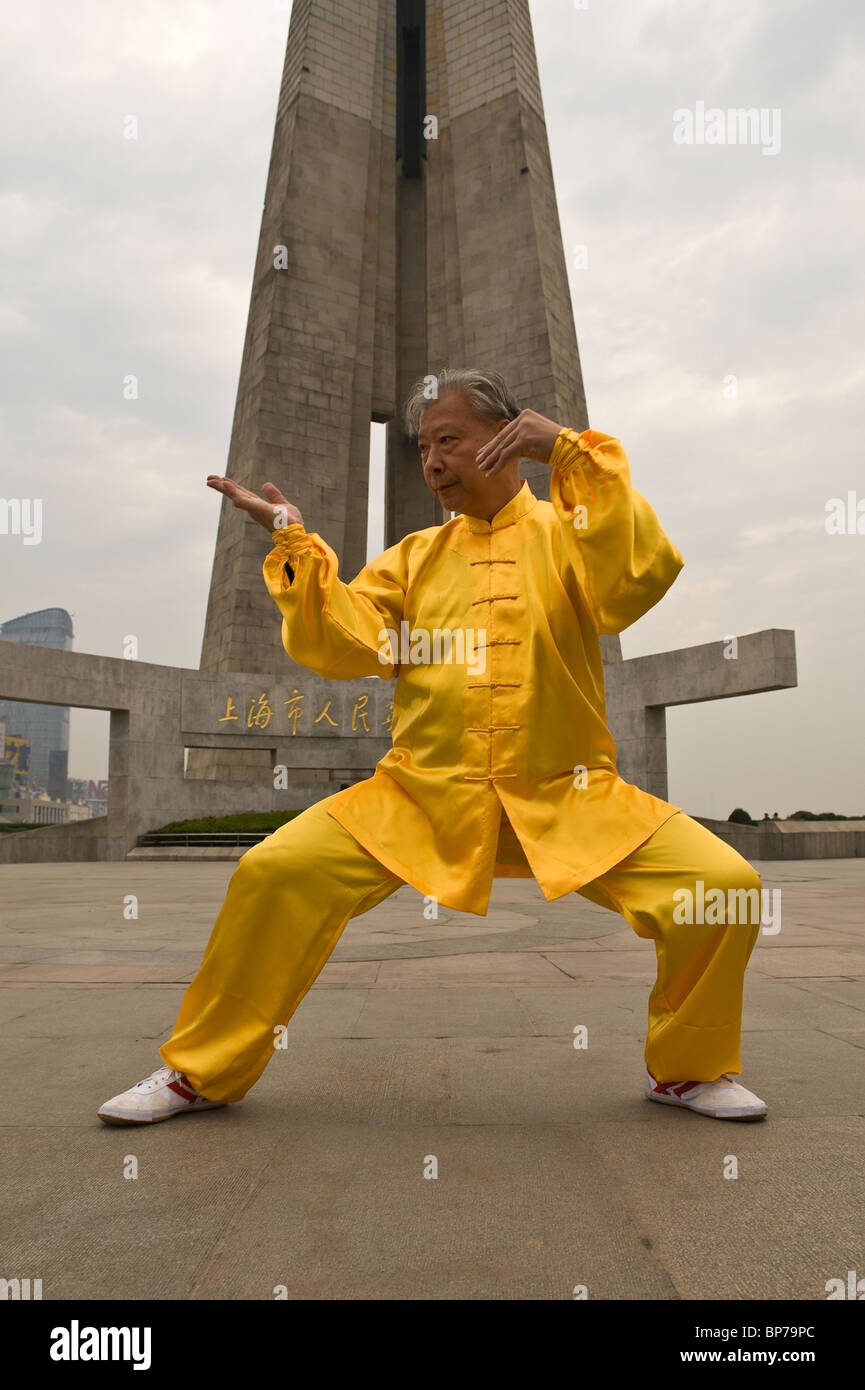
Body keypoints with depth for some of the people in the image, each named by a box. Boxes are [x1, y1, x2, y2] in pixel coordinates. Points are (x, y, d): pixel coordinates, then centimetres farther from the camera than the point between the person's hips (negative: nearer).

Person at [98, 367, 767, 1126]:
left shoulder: (566, 530, 6)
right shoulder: (416, 555, 15)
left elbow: (641, 576, -15)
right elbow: (344, 643, 5)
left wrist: (573, 453, -16)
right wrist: (296, 546, -3)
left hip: (567, 799, -1)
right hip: (422, 794, 2)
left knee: (728, 888, -15)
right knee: (274, 873, -14)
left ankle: (688, 1068, 14)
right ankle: (203, 1072, 10)